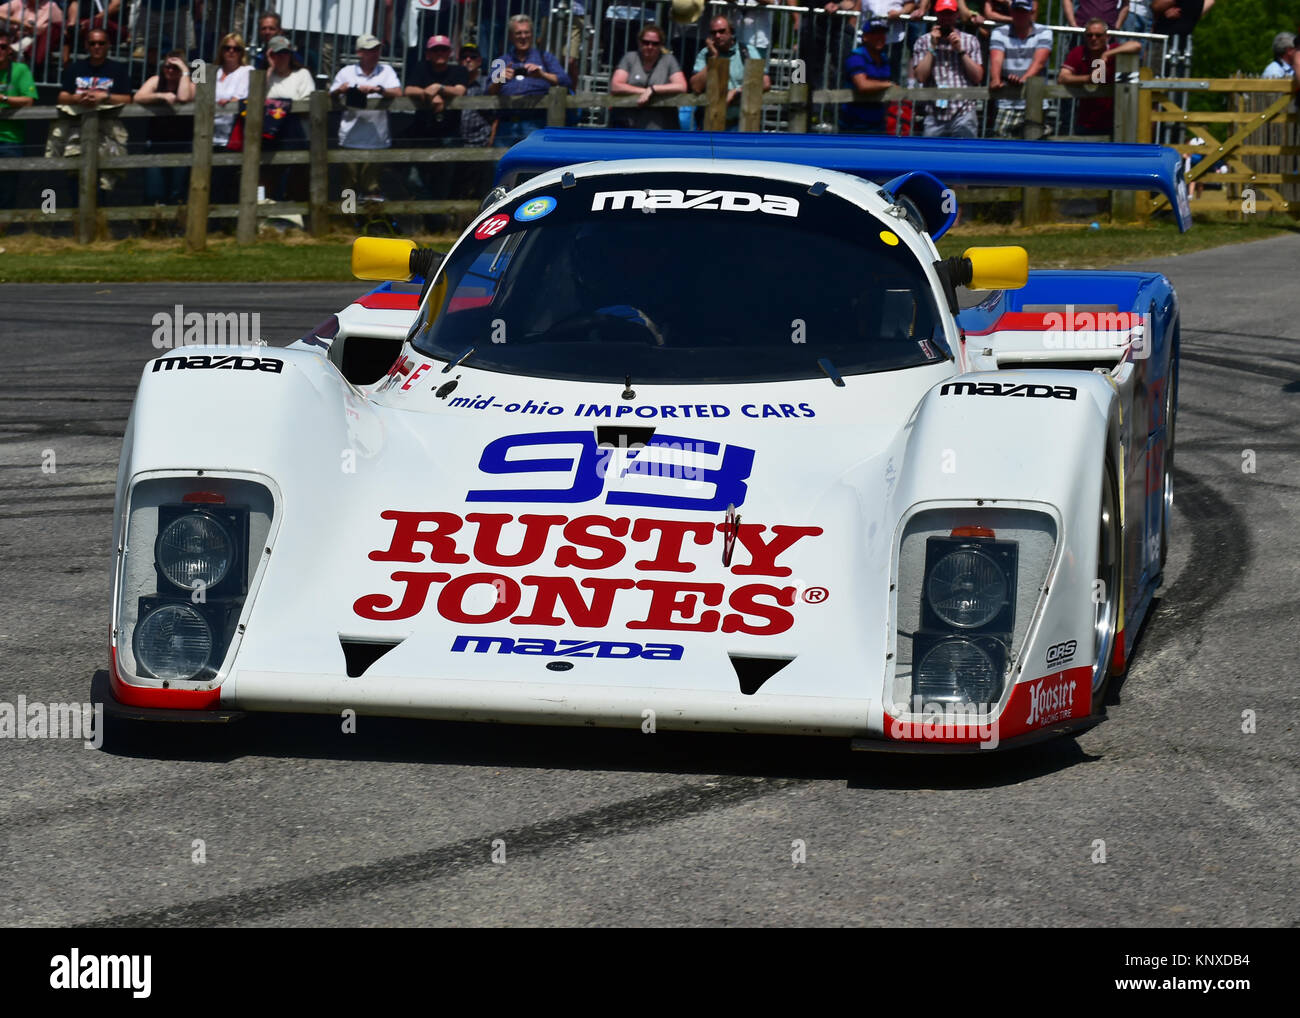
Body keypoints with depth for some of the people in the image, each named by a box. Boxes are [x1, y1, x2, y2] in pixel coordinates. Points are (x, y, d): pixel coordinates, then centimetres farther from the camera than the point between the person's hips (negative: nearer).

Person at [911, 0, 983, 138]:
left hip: (963, 112, -1)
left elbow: (978, 77, 3)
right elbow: (920, 76, 0)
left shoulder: (970, 41, 12)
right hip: (935, 115, 1)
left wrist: (960, 50, -4)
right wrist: (932, 47, -3)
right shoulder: (924, 41, 12)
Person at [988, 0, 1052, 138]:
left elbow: (1039, 61, -12)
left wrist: (1024, 79, -32)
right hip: (1007, 104, 1)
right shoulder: (999, 33, 8)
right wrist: (995, 79, -31)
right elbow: (996, 60, -9)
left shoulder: (1044, 33, 5)